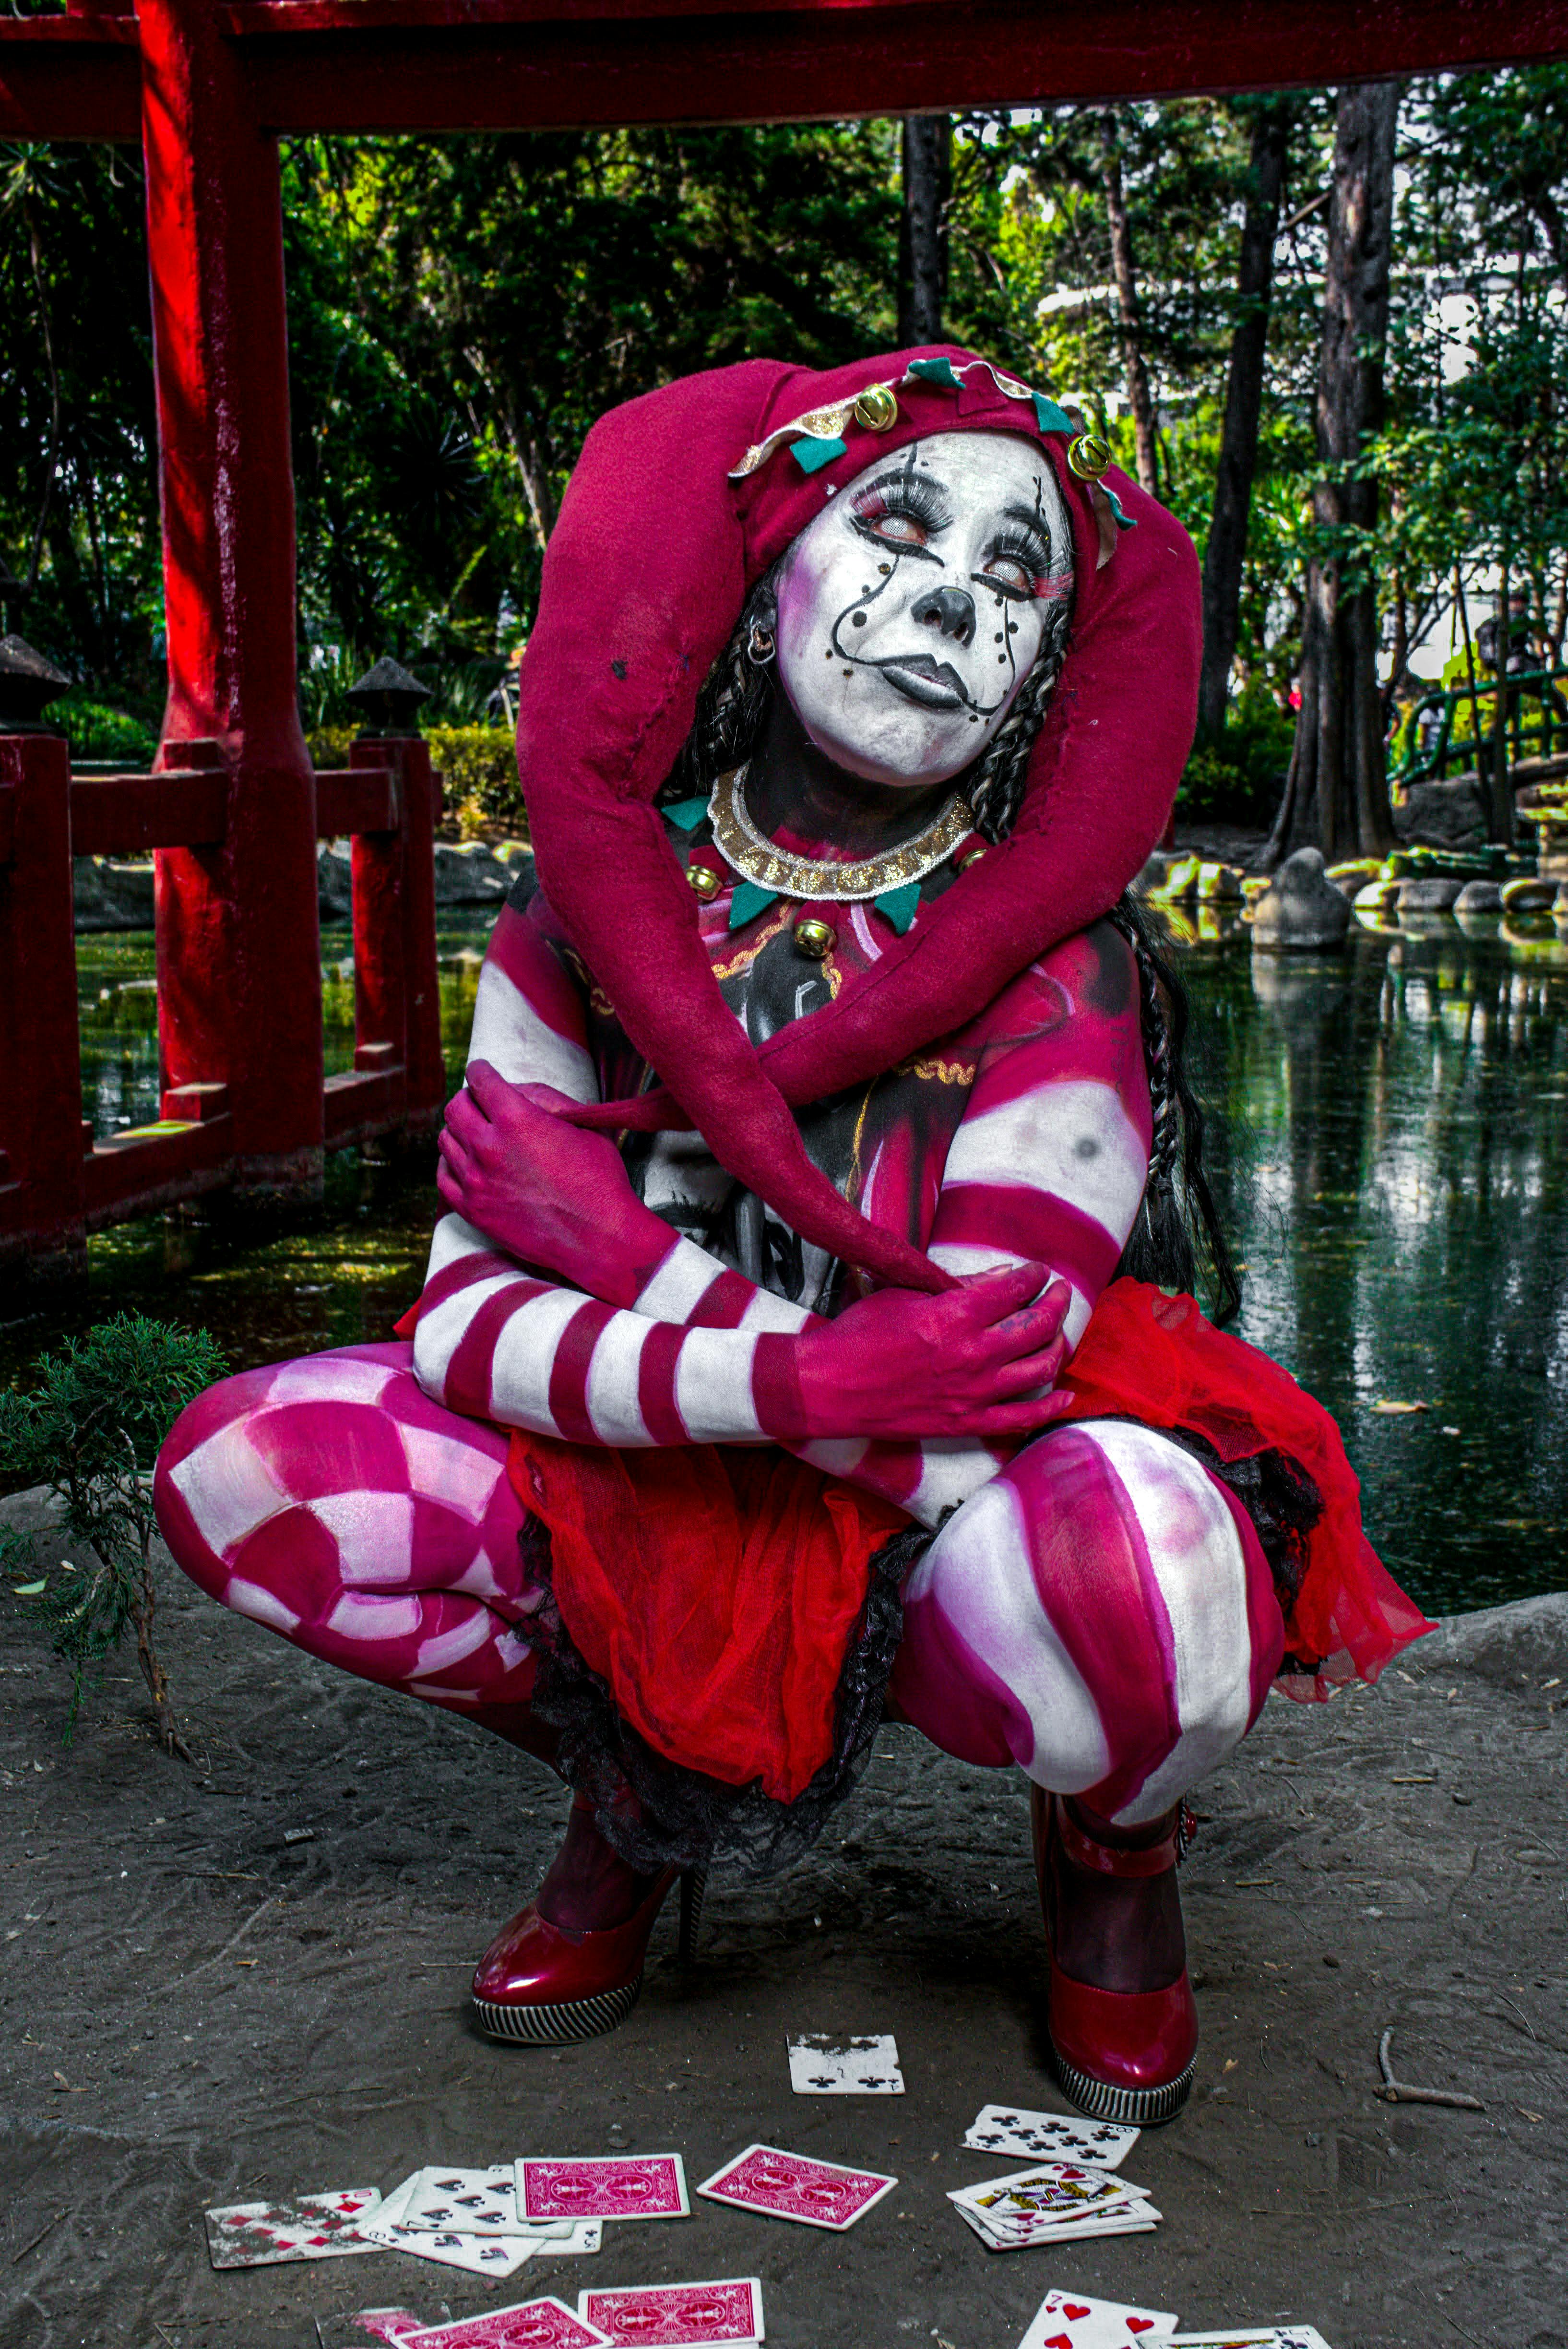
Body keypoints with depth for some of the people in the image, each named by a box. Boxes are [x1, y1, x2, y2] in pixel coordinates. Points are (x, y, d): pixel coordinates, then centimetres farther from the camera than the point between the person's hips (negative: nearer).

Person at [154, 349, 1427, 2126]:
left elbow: (956, 1447, -25)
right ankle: (630, 1789, 12)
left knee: (1126, 1553, -38)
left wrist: (612, 1237, -19)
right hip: (665, 1512, 3)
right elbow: (465, 1325, -14)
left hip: (941, 1563, -3)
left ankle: (1116, 1848, 2)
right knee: (242, 1464, -15)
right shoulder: (590, 929, -10)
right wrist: (799, 1379, -31)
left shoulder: (1054, 987, -21)